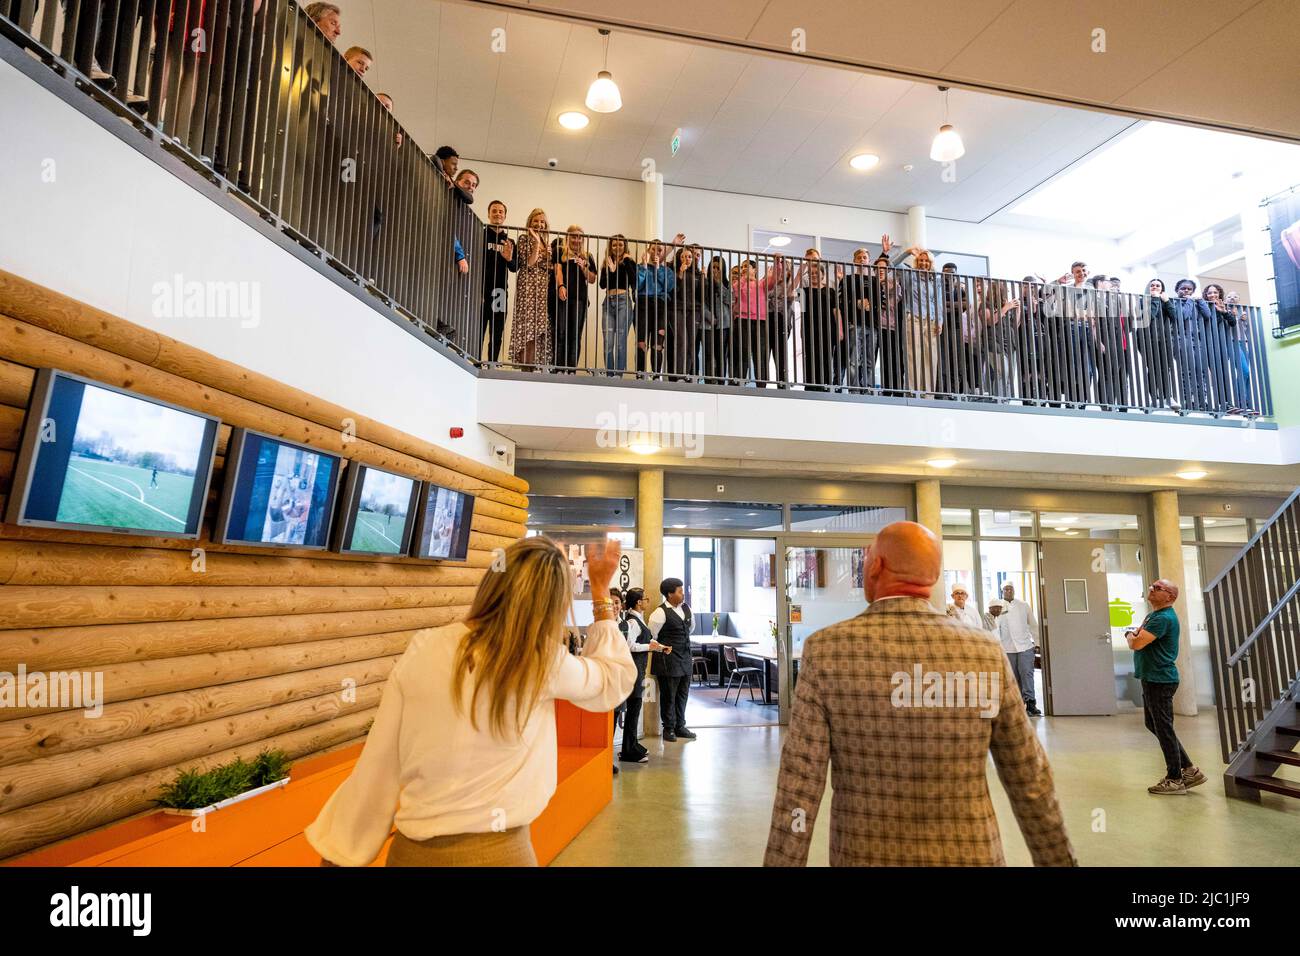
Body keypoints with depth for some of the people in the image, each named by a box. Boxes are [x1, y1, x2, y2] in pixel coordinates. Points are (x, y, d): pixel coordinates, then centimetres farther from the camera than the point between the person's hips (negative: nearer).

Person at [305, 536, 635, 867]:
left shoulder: (422, 650, -8)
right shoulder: (544, 661, -13)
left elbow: (376, 768, -4)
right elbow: (616, 678, 6)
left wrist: (339, 854, 8)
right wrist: (601, 591, 11)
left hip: (411, 850, 3)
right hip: (495, 851, -2)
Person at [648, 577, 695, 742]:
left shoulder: (686, 609, 7)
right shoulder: (660, 613, -15)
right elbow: (650, 636, -13)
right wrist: (662, 649, -5)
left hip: (685, 659, 7)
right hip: (669, 660, -7)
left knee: (683, 694, 14)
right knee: (668, 696, 4)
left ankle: (680, 726, 26)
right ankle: (669, 728, 16)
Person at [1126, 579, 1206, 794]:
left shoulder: (1164, 618, -18)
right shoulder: (1154, 615, 15)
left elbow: (1136, 643, -23)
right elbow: (1136, 636, 17)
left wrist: (1131, 635, -2)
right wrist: (1135, 633, -3)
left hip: (1159, 681, -10)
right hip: (1152, 678, 10)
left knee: (1163, 729, 0)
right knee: (1153, 724, 17)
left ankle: (1175, 779, 11)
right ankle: (1189, 770, 25)